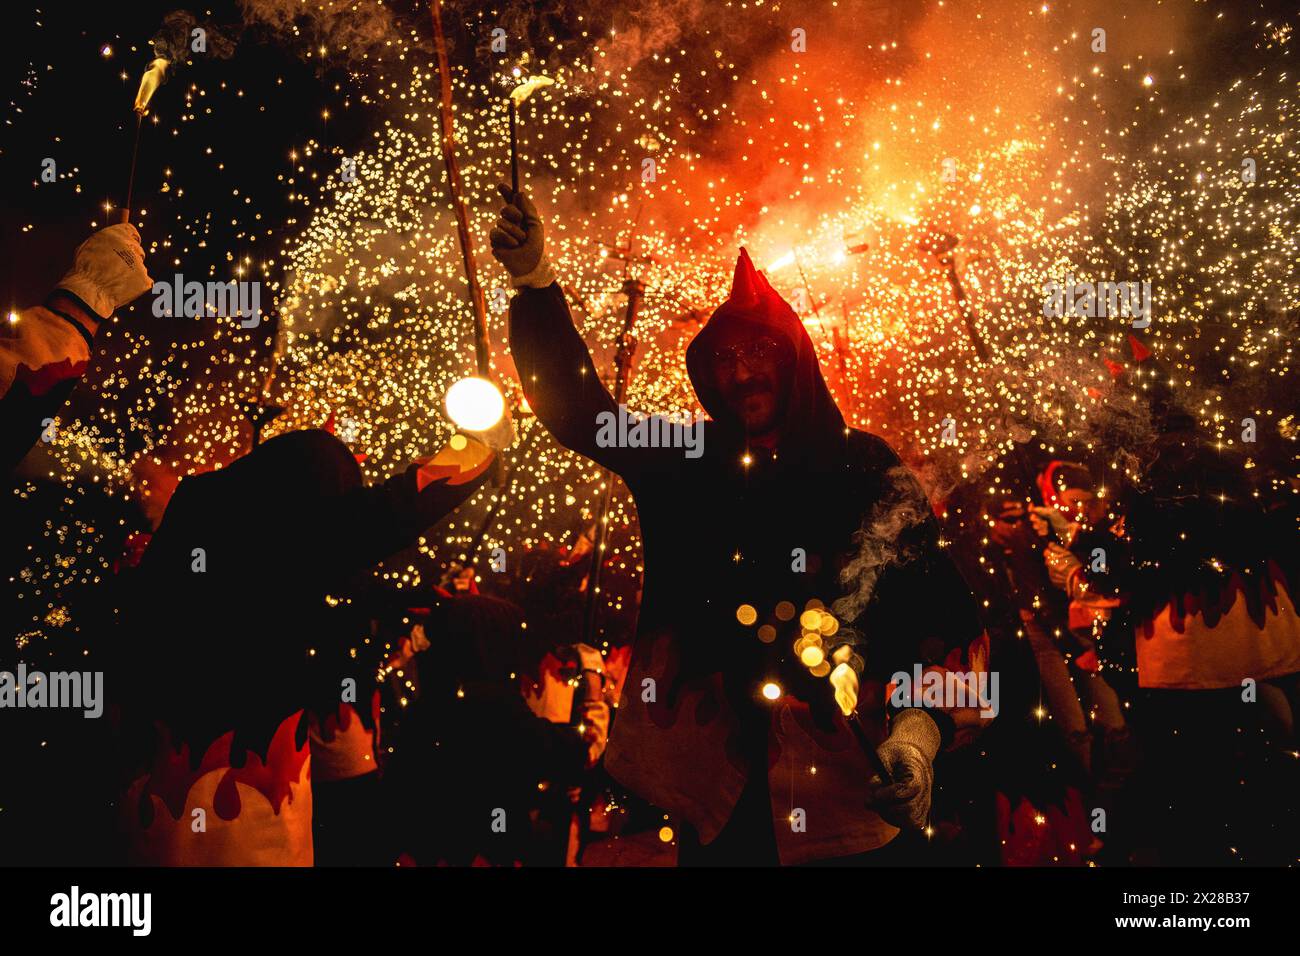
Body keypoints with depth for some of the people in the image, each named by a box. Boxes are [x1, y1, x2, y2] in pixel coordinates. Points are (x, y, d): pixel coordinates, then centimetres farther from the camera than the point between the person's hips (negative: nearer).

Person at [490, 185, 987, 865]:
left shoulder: (865, 472, 0)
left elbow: (938, 618, -3)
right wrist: (535, 283, -10)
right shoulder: (686, 466, 7)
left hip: (844, 784, -1)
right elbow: (577, 410, 2)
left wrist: (919, 730, -17)